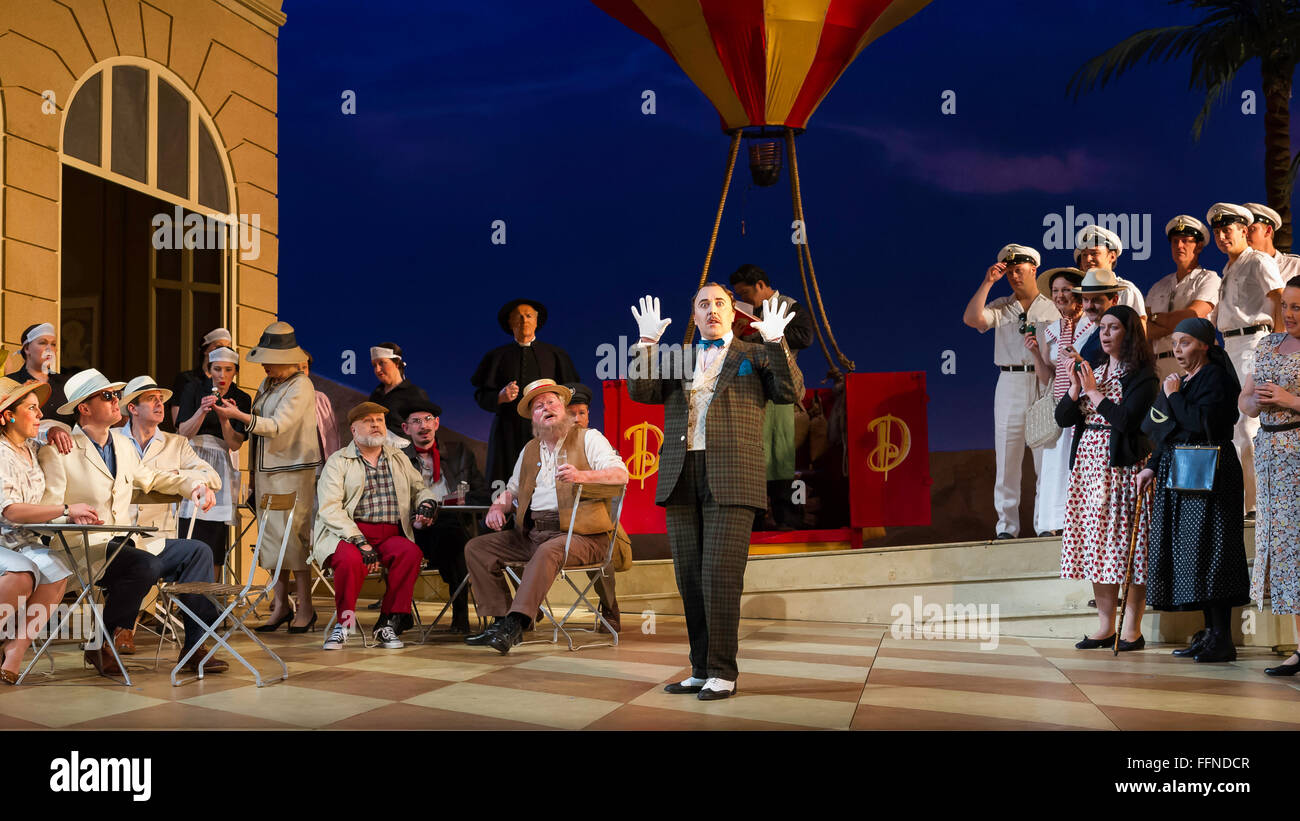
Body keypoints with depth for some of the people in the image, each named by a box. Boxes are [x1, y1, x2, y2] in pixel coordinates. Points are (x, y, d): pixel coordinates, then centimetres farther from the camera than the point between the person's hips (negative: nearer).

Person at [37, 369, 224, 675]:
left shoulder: (123, 445, 16)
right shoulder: (58, 451, -7)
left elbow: (150, 478, 29)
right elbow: (47, 510, -11)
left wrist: (195, 484, 12)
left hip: (128, 542, 8)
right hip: (86, 547, -8)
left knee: (198, 552, -3)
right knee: (147, 565, -33)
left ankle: (195, 647, -4)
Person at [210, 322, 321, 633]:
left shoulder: (300, 386, -12)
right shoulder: (267, 384, 14)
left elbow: (276, 426, -20)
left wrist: (238, 415, -24)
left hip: (294, 470, -8)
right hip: (266, 470, 8)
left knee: (292, 536, -9)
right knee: (272, 536, 7)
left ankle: (305, 608, -1)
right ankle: (280, 606, 14)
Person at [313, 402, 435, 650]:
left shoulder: (400, 460, 20)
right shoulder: (338, 462, 5)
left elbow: (420, 488, 28)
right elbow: (329, 509, -7)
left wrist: (427, 504, 1)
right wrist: (360, 542, -20)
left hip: (390, 535, 3)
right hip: (348, 534, -3)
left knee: (410, 552, -29)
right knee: (351, 559, -36)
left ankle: (388, 624, -18)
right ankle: (343, 623, -13)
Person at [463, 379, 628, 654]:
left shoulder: (589, 439, 4)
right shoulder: (529, 450, 23)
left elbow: (621, 474, -10)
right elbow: (513, 489, 31)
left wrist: (582, 475, -27)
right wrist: (499, 506, 7)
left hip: (578, 535, -6)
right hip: (531, 534, 7)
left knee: (548, 551, -38)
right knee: (476, 547, -7)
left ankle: (515, 623, -40)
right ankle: (501, 620, -14)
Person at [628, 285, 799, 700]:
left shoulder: (754, 356, 11)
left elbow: (789, 392, -4)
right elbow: (640, 391, 5)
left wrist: (775, 343, -14)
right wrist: (648, 343, -5)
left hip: (730, 479, -4)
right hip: (681, 479, 4)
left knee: (719, 575, -11)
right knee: (690, 580, 5)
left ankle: (722, 673, -4)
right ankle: (701, 671, 13)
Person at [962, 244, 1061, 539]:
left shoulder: (1053, 308, 9)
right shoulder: (1001, 307, 12)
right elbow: (971, 318, -6)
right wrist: (988, 281, -5)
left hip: (1045, 383, -1)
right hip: (1010, 384, 2)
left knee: (1047, 458, -1)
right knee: (1006, 458, 1)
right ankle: (1007, 526, 5)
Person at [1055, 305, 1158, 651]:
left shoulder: (1142, 376, -5)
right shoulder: (1092, 369, 13)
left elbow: (1126, 419, -19)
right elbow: (1062, 418, 9)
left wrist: (1094, 391, -10)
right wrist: (1075, 388, -7)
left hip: (1123, 465, -6)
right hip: (1088, 463, 6)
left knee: (1126, 543, -5)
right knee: (1096, 544, 7)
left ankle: (1132, 628, 1)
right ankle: (1106, 625, 14)